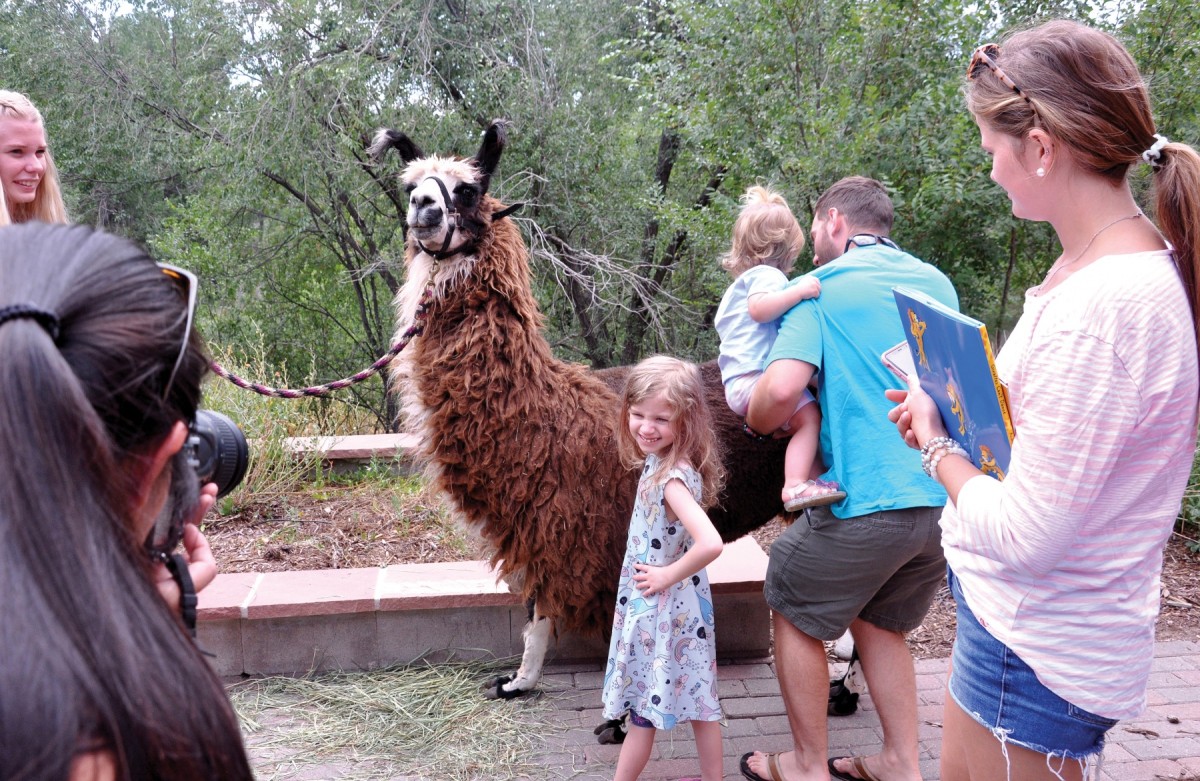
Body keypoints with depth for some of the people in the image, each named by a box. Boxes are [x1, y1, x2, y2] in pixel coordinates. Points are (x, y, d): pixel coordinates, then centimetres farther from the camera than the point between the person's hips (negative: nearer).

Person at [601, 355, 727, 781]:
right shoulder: (659, 464, 1)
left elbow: (710, 543, -38)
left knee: (645, 705, 7)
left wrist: (668, 575, -22)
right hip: (677, 607, 9)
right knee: (694, 698, 17)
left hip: (660, 608, -9)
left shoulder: (672, 478, -26)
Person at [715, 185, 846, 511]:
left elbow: (720, 322, 44)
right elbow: (759, 308, -22)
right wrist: (798, 291, -29)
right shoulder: (767, 274, -2)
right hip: (755, 377, -11)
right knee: (809, 416, -25)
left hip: (736, 383, 11)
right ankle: (796, 486, -40)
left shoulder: (739, 284, 31)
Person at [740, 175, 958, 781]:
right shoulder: (937, 283, 14)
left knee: (794, 615, 15)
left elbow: (782, 390, -19)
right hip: (943, 499, 7)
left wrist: (757, 419, 2)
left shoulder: (822, 287, -4)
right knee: (879, 625, 25)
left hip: (865, 502, -6)